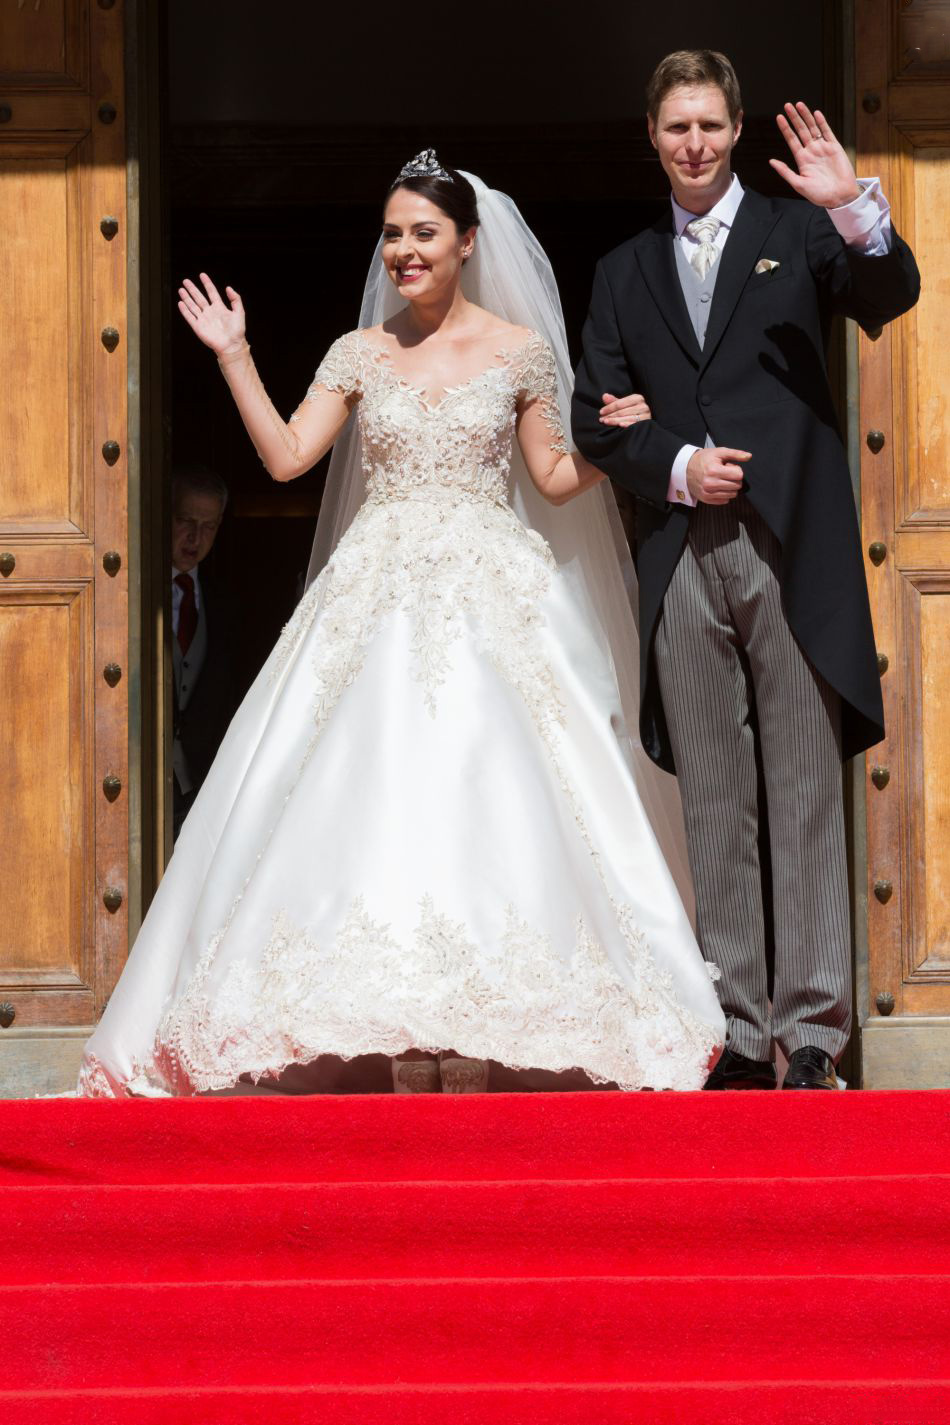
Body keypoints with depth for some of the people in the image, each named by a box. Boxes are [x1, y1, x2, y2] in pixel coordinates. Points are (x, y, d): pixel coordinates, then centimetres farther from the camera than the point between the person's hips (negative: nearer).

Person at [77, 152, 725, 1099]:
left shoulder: (518, 347, 6)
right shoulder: (361, 354, 11)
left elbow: (554, 481, 9)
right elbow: (286, 455, 4)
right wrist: (234, 357, 1)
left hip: (489, 600, -2)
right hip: (380, 605, 2)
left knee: (476, 798, -11)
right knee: (380, 800, -7)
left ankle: (470, 1062, -10)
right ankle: (408, 1066, -4)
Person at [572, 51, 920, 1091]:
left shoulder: (797, 232, 8)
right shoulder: (625, 273, 18)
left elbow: (890, 297, -9)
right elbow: (595, 419, 13)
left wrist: (858, 212, -26)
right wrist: (677, 466, -4)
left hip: (791, 549, -3)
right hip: (682, 558, 3)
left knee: (806, 800, -5)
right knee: (714, 809, 4)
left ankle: (812, 1034, -4)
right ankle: (739, 1036, 8)